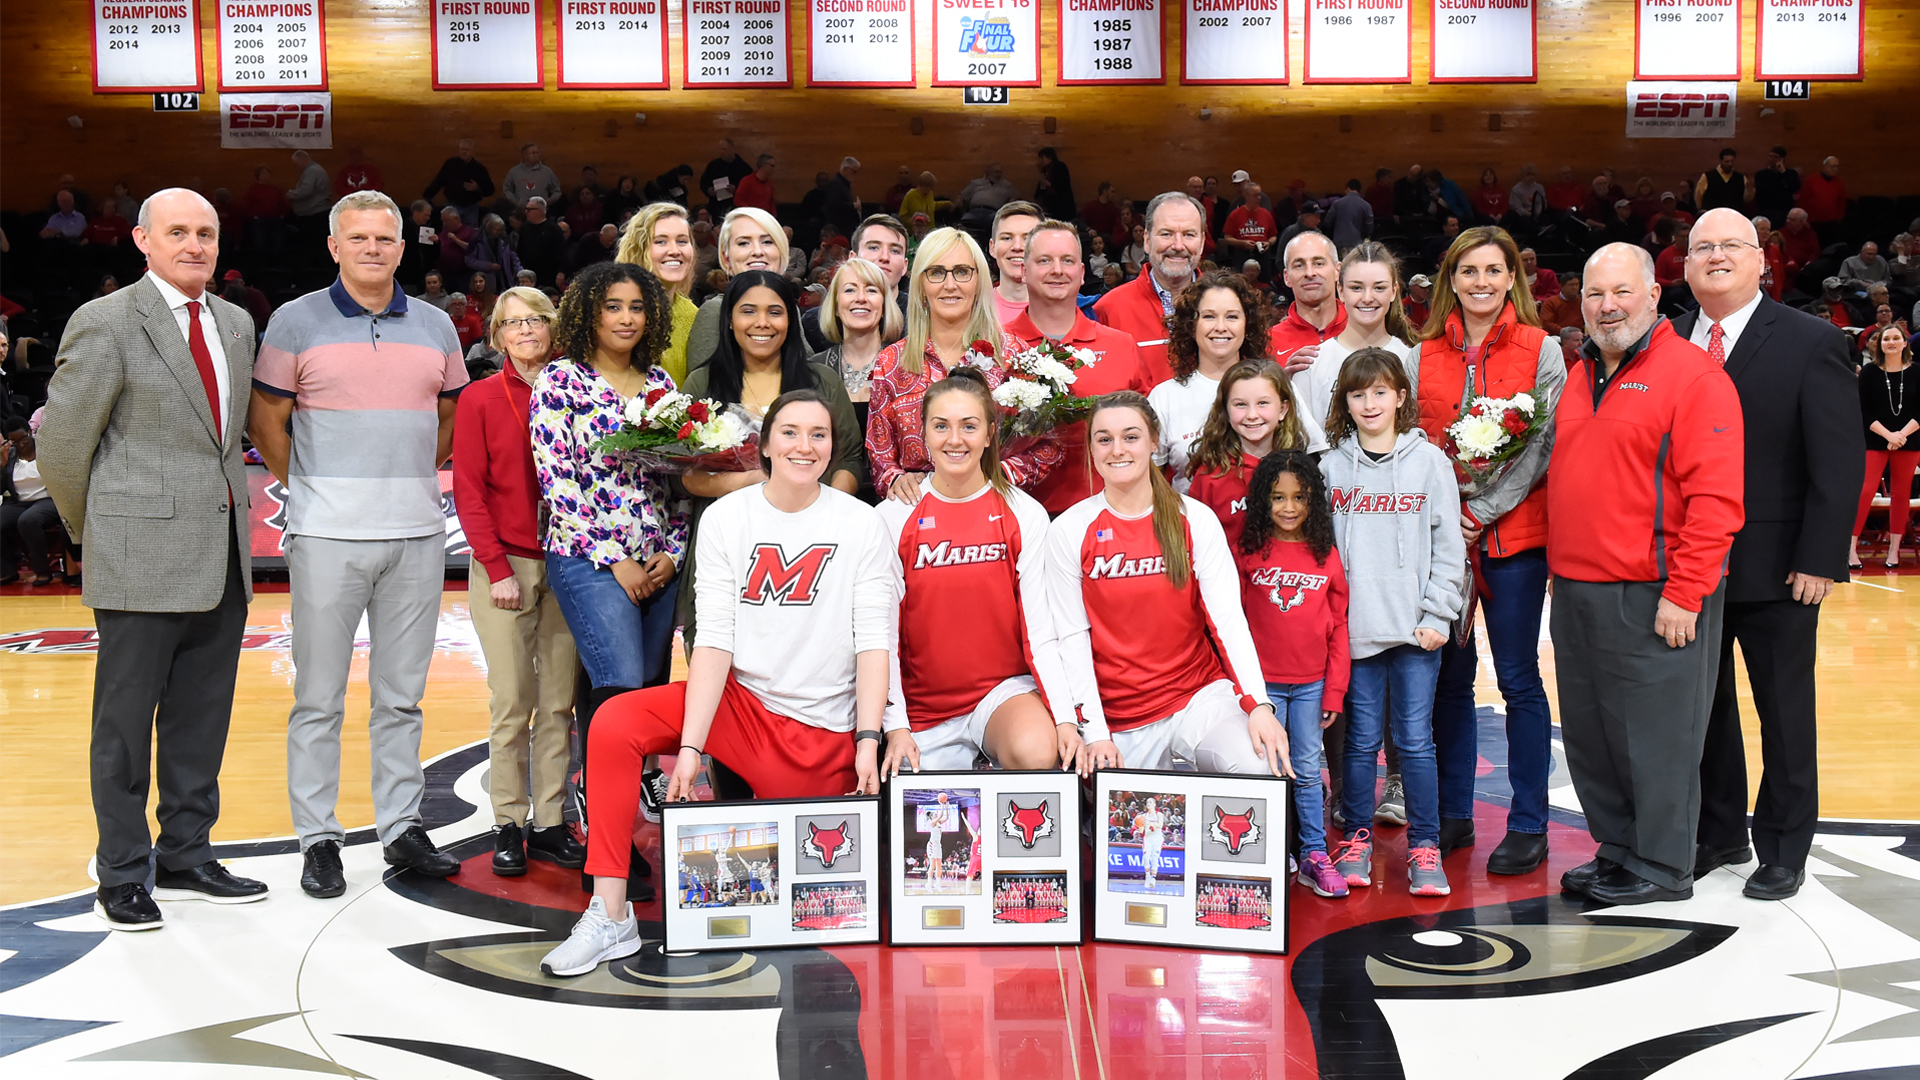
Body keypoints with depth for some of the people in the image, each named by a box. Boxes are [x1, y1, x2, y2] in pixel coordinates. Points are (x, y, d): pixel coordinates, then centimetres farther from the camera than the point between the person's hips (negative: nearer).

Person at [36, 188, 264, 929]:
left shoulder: (236, 324, 12)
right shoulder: (106, 323, -8)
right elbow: (61, 443, -4)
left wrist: (225, 513, 16)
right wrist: (98, 533, 4)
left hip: (223, 559, 6)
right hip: (141, 561, -6)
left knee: (201, 720, 13)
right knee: (125, 724, 3)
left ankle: (186, 859, 25)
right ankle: (122, 877, 14)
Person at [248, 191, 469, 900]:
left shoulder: (436, 327, 11)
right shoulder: (296, 323, 1)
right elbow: (264, 421, 4)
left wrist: (413, 480, 12)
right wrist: (306, 491, 3)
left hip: (417, 533, 3)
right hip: (329, 535, -3)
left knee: (402, 695, 10)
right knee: (319, 698, 2)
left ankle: (402, 829, 18)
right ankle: (318, 840, 10)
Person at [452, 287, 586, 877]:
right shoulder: (479, 399, 1)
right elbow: (469, 491, -2)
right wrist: (498, 568, -9)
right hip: (505, 563, -2)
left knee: (560, 700, 2)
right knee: (512, 701, -2)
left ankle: (550, 822, 9)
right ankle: (509, 824, 7)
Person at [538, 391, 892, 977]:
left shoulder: (861, 523, -3)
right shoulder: (724, 518, -1)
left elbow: (874, 640, -7)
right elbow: (714, 637, -9)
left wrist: (869, 739, -17)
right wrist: (690, 746, -18)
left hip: (823, 731, -1)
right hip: (737, 702, 1)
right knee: (613, 725, -22)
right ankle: (611, 917, -17)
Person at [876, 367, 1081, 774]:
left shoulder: (1025, 514, 0)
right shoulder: (893, 518, 0)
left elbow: (1039, 629, -3)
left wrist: (1065, 718, -16)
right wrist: (896, 727, -11)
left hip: (1005, 689, -1)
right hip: (924, 705, 1)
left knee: (1036, 754, -30)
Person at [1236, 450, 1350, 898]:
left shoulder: (1326, 556, 2)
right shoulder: (1246, 553, -2)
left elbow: (1338, 627, 5)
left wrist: (1335, 689, 1)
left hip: (1311, 684, 1)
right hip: (1262, 681, -1)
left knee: (1308, 771, 6)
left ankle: (1315, 854, 15)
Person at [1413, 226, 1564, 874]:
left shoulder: (1541, 351, -1)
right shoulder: (1425, 354, 8)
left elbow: (1544, 445, -6)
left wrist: (1483, 512, -12)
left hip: (1513, 533, -3)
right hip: (1439, 532, 3)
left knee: (1518, 679, 1)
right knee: (1449, 676, 8)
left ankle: (1528, 826, 10)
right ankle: (1453, 816, 20)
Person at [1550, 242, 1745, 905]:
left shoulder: (1693, 375, -9)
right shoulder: (1582, 377, 16)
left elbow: (1715, 497, -14)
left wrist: (1683, 594, -18)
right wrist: (1561, 573, 16)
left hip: (1652, 598, -8)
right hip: (1576, 594, 8)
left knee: (1655, 734, 0)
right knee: (1589, 733, 14)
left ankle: (1660, 869, 13)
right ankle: (1618, 851, 28)